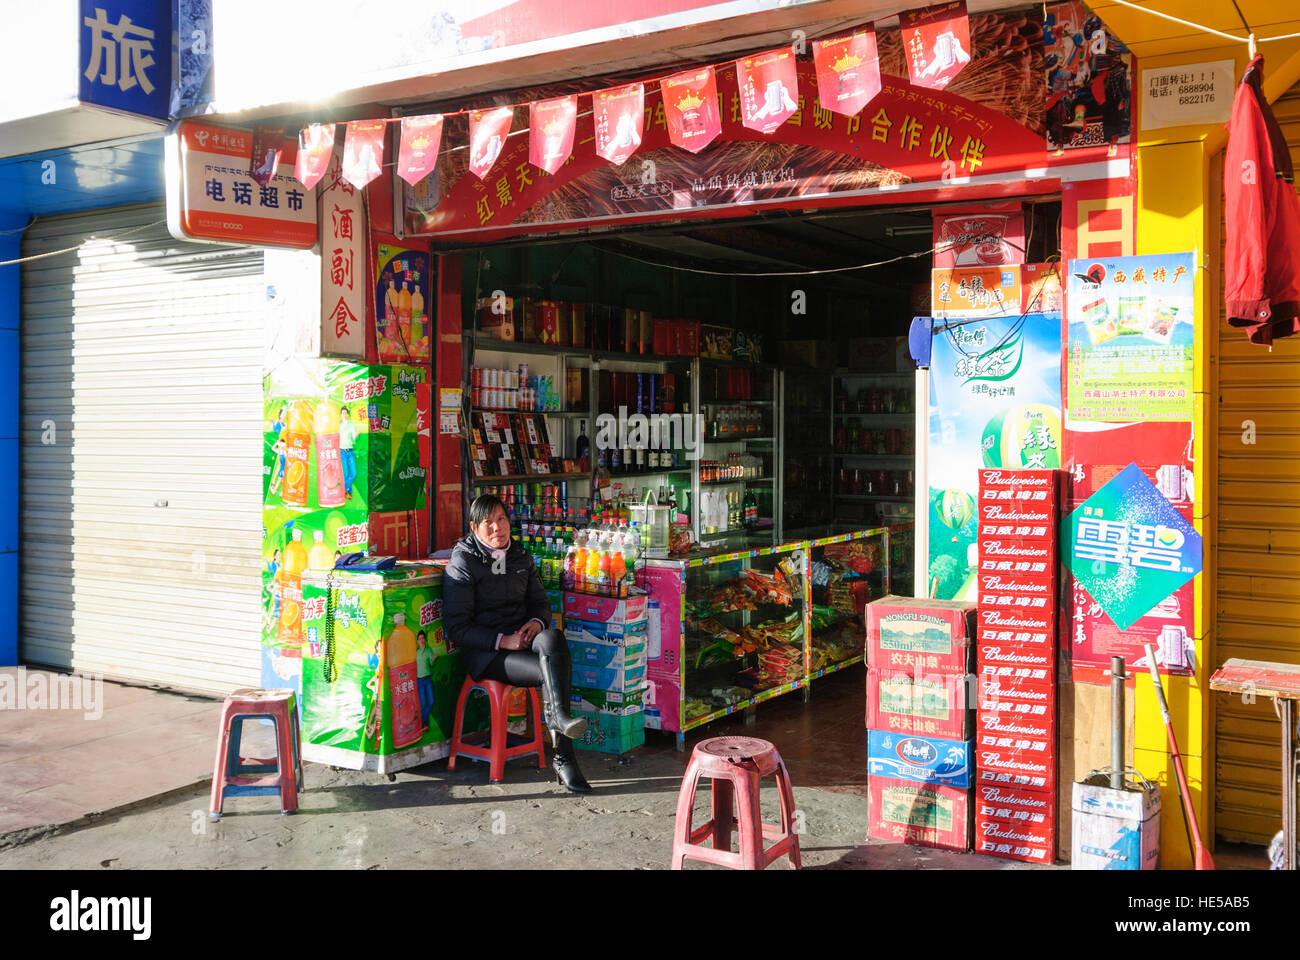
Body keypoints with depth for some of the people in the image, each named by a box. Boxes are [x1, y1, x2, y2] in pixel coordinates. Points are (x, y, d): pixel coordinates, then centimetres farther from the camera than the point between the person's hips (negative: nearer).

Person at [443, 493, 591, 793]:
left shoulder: (521, 558, 14)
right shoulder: (463, 562, -4)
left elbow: (540, 602, 21)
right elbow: (456, 626, -9)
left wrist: (537, 622, -4)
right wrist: (502, 641, -19)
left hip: (520, 638, 5)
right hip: (482, 651, -4)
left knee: (552, 639, -34)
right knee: (550, 671, -30)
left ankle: (559, 718, -41)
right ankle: (564, 759, -28)